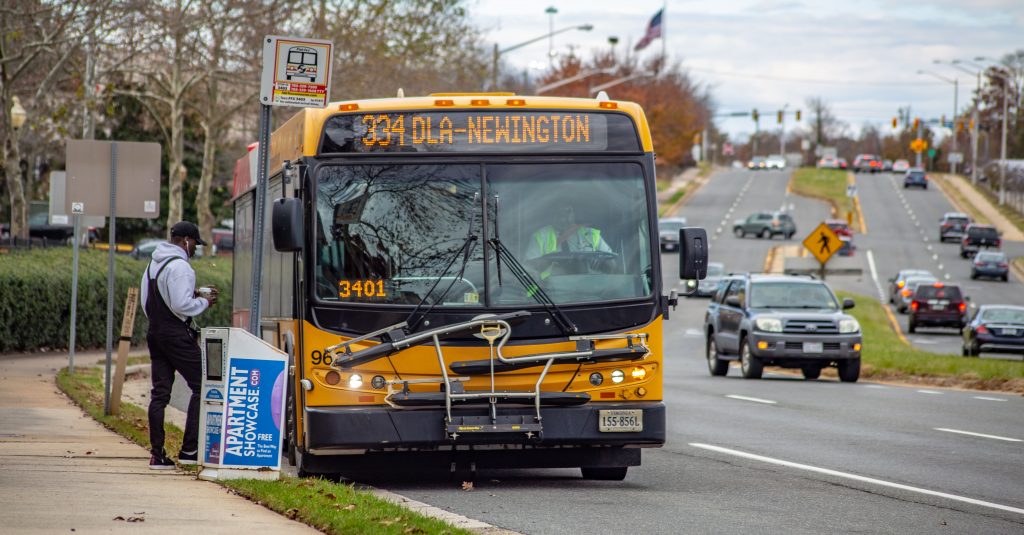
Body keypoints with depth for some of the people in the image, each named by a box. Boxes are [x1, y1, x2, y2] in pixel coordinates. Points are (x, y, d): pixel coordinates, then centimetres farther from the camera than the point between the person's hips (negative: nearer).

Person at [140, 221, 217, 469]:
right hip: (177, 335, -9)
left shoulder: (152, 265, 16)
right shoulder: (180, 267, -14)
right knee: (200, 386, -1)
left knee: (159, 393, 6)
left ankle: (157, 454, 4)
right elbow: (181, 305, -22)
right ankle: (190, 449, -7)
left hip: (155, 333, 9)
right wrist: (204, 302, -4)